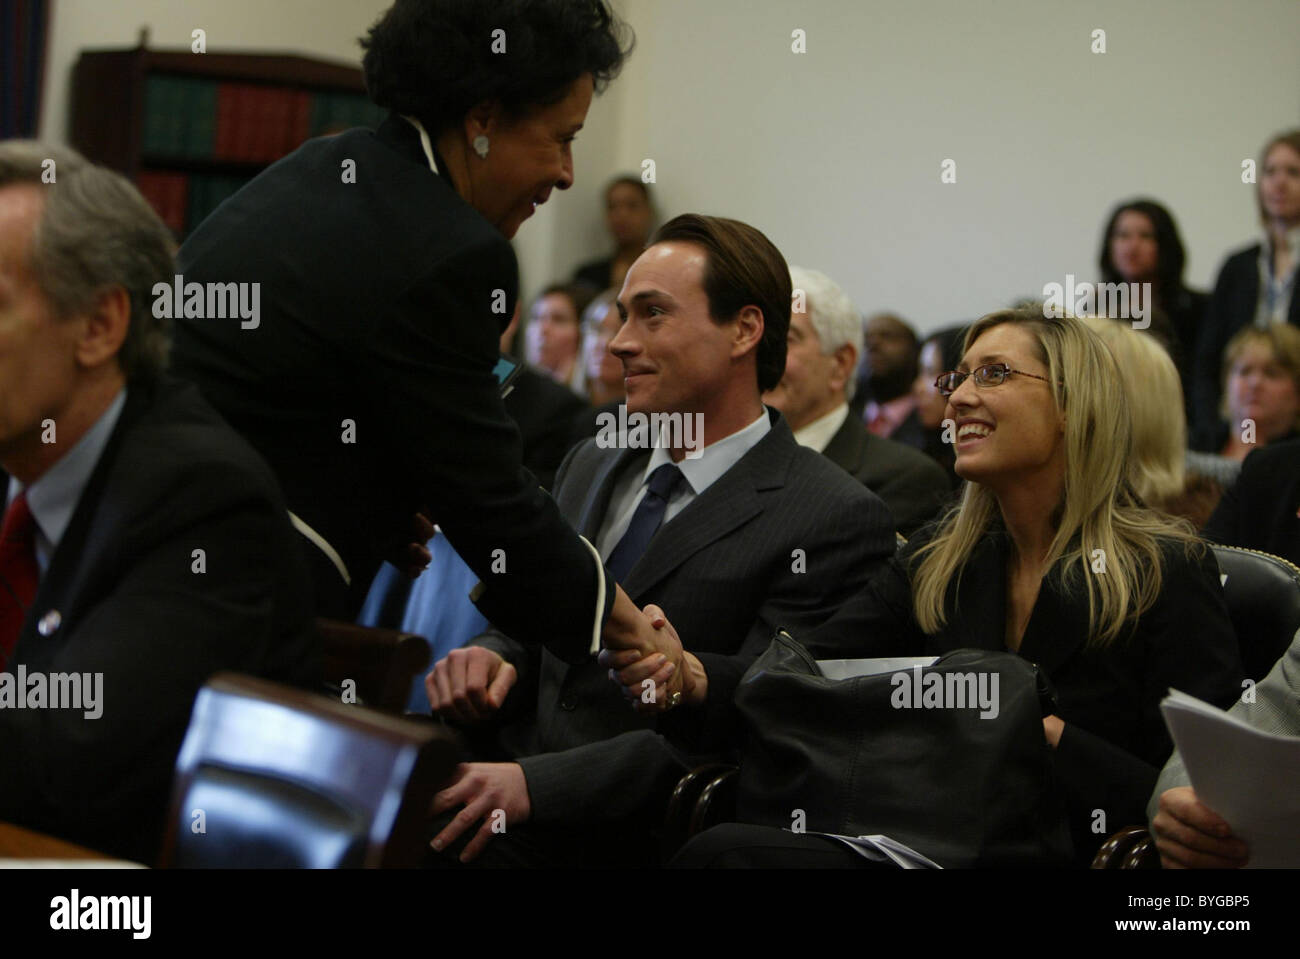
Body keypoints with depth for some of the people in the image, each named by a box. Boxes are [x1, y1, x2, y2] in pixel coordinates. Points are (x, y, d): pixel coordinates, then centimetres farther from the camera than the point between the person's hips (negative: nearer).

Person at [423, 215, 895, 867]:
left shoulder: (836, 521, -8)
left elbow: (739, 730, -13)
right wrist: (494, 659, -3)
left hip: (617, 840, -6)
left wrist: (534, 784, -21)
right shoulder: (590, 465, 15)